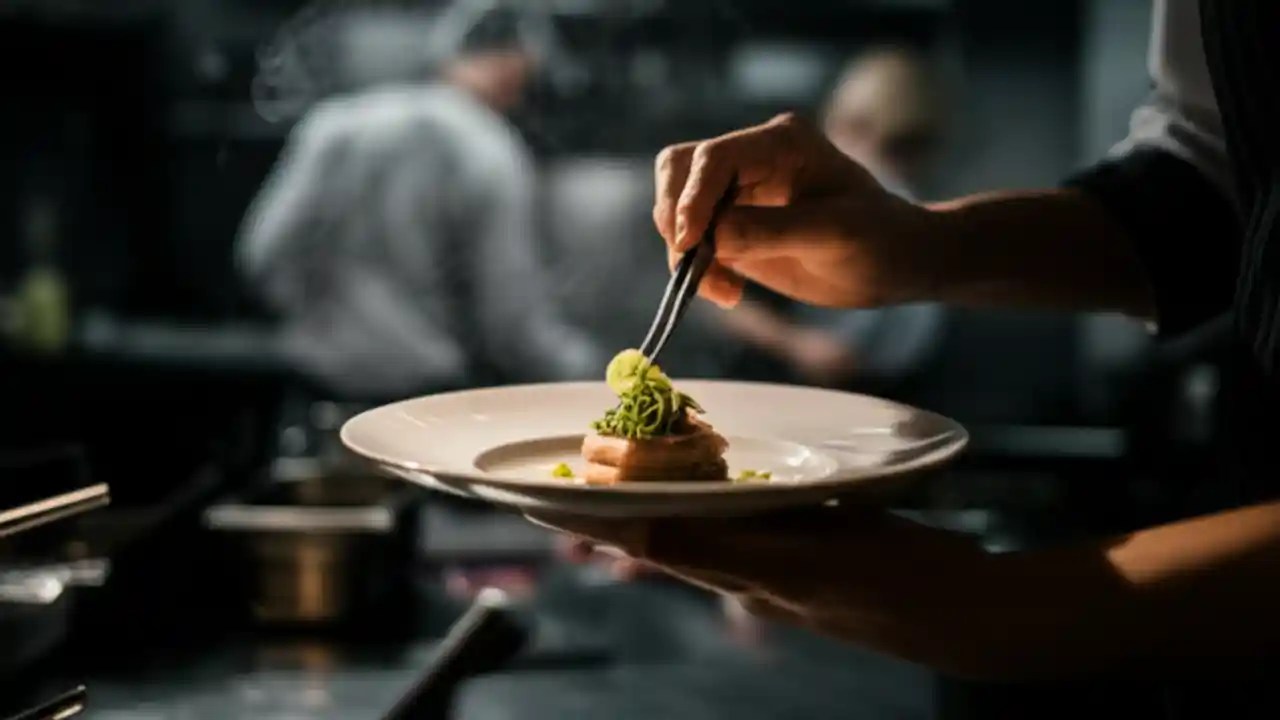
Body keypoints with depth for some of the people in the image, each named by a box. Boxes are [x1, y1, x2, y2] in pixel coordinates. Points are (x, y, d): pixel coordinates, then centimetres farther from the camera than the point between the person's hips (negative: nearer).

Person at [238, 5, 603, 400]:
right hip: (423, 381, -5)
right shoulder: (496, 158, -12)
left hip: (321, 365, 6)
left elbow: (264, 252, 0)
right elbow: (512, 325, -13)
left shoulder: (337, 118, -1)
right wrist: (593, 374, 3)